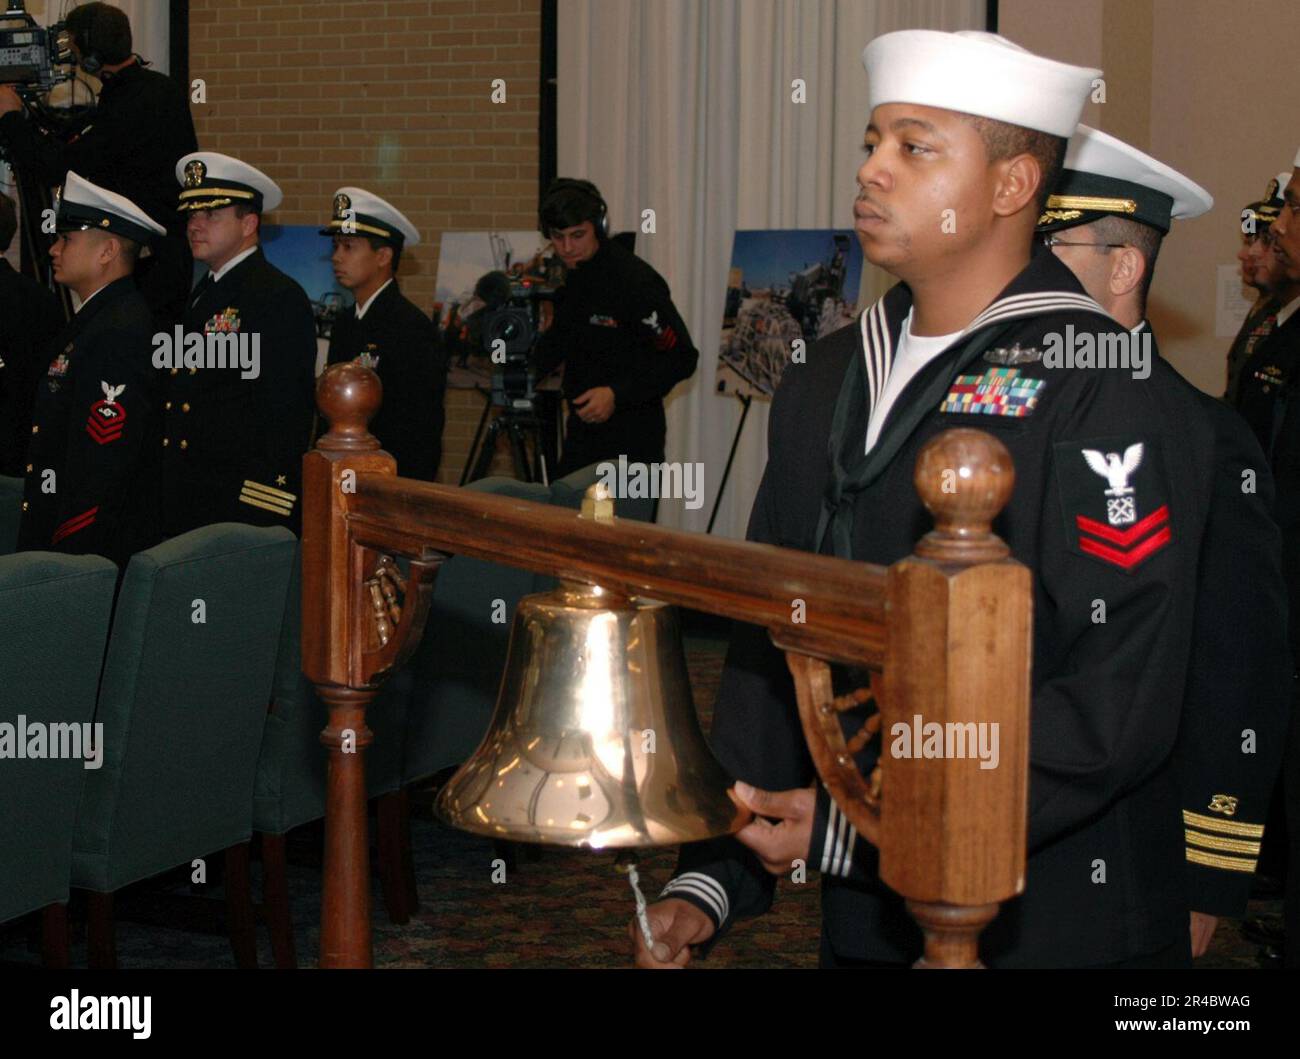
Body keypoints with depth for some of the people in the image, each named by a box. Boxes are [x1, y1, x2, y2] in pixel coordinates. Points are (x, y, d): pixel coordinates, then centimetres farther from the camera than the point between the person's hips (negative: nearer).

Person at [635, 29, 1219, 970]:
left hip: (1056, 929, -6)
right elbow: (771, 652, 11)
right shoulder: (825, 382, 9)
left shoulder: (1112, 395, -13)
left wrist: (858, 832, -20)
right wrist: (712, 878, 3)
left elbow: (1120, 705, -20)